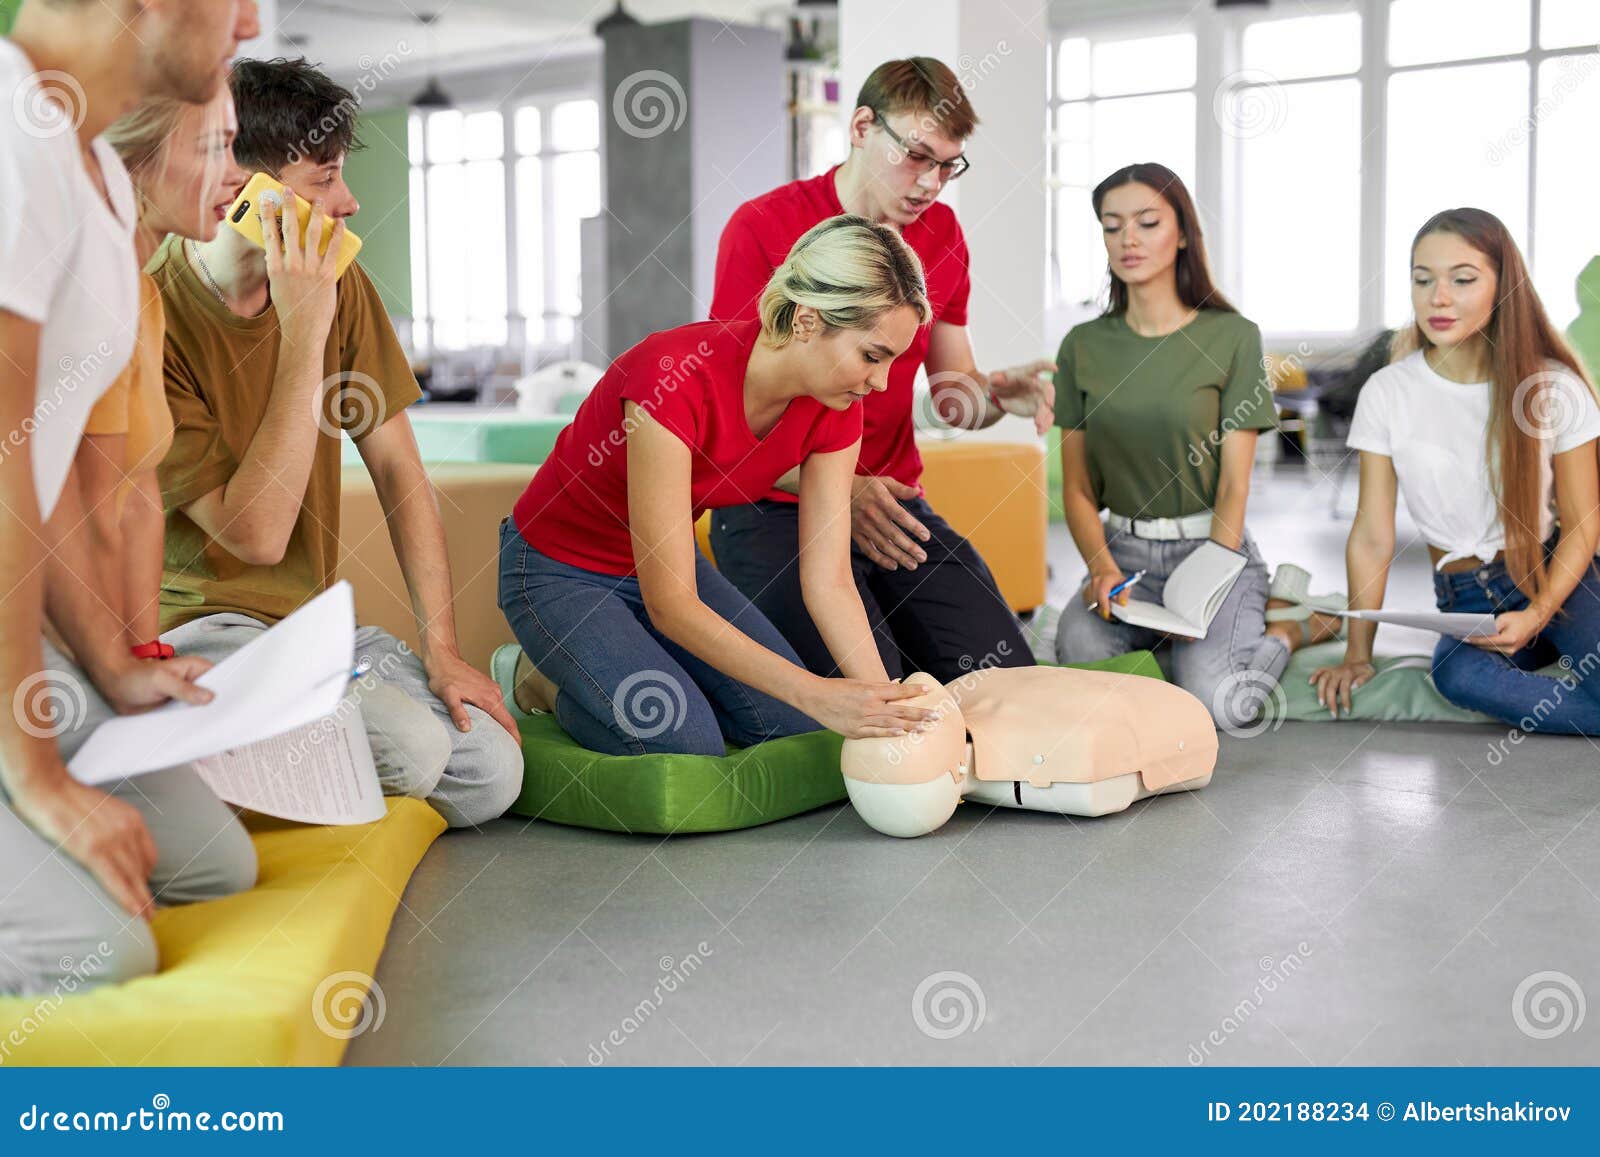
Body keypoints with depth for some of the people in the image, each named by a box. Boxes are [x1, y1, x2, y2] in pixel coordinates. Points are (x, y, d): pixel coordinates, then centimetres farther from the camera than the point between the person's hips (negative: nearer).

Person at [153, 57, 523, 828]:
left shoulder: (338, 287, 1)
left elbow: (396, 468, 4)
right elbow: (256, 533, -23)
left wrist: (440, 647, -3)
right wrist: (304, 335, -26)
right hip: (196, 626, -6)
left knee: (490, 775, -12)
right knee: (411, 746, -27)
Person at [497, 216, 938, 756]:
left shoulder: (833, 410, -15)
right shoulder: (675, 380, -36)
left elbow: (828, 581, -13)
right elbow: (670, 605, -35)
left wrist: (885, 701, -28)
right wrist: (816, 694, -40)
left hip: (668, 560, 7)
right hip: (559, 570, -7)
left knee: (795, 725, -8)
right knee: (687, 741, -24)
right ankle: (545, 682, 4)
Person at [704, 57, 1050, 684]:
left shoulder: (941, 234, 9)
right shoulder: (763, 228, -8)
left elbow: (951, 390, 14)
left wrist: (1002, 392, -11)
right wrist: (840, 492, -25)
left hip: (896, 506, 5)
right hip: (778, 511, -5)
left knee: (1006, 672, -11)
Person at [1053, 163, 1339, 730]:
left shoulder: (1231, 337, -4)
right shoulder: (1083, 345, 4)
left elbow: (1234, 485, -7)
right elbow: (1077, 487, 3)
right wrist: (1102, 566, -16)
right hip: (1122, 549, 2)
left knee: (1215, 703, -26)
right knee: (1078, 652, -30)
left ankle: (1284, 629, 8)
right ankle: (1168, 640, 5)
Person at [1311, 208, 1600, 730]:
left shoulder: (1555, 387, -6)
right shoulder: (1388, 393, -6)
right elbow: (1372, 536, -6)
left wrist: (1537, 615, -19)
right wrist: (1357, 655, -13)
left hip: (1554, 572, 0)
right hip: (1467, 597, 0)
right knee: (1458, 674, -35)